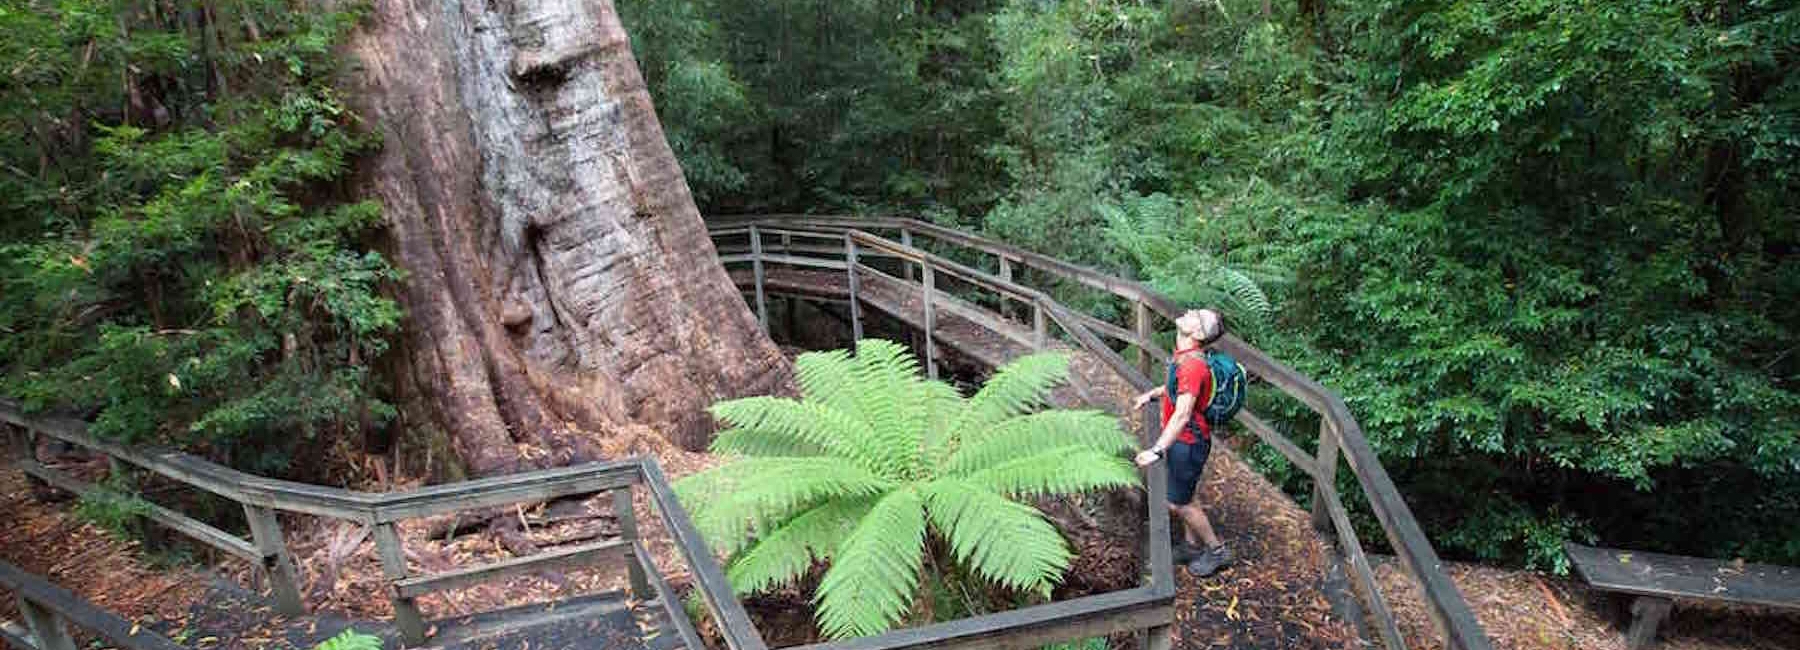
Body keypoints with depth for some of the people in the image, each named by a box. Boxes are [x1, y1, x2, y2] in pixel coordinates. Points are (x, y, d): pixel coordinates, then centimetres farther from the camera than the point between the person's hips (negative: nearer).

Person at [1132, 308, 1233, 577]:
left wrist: (1157, 451, -41)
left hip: (1188, 443, -9)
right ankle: (1192, 545, 38)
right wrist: (1151, 394, 33)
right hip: (1181, 440, 9)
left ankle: (1216, 550, 21)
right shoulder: (1184, 357, 0)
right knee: (1182, 497, 21)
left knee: (1177, 503, 4)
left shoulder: (1192, 365, -31)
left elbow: (1182, 416, -37)